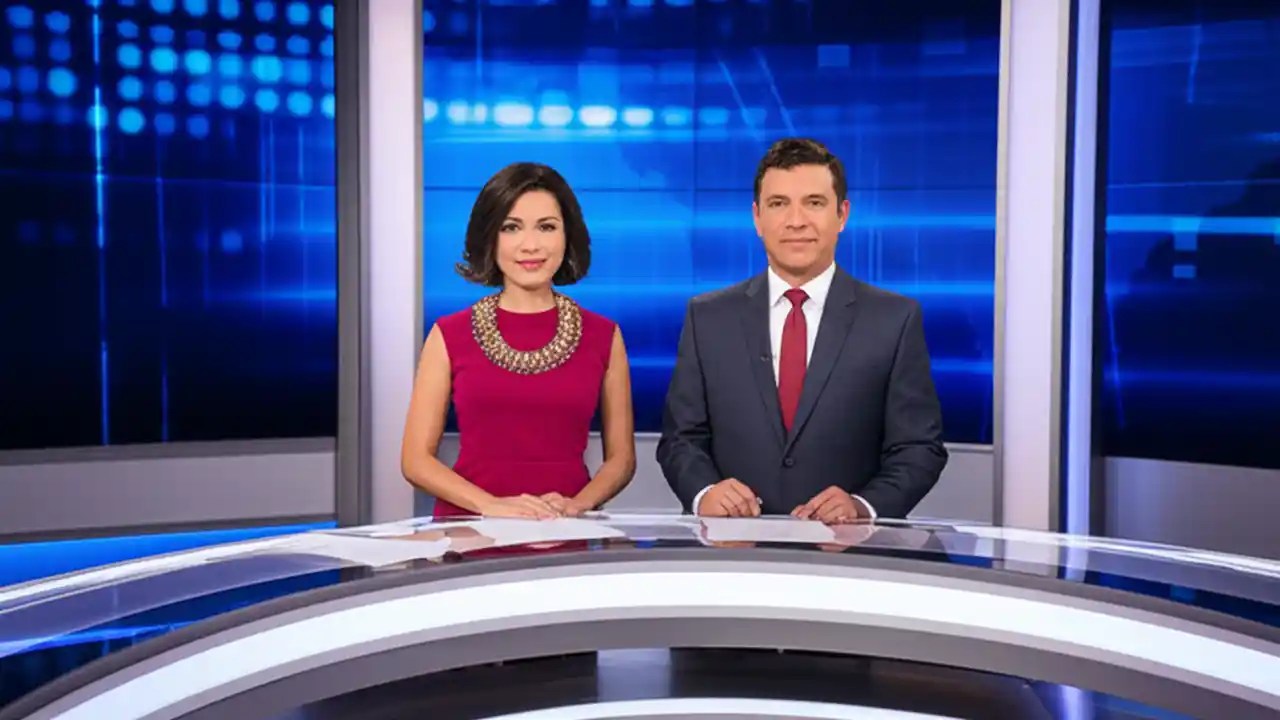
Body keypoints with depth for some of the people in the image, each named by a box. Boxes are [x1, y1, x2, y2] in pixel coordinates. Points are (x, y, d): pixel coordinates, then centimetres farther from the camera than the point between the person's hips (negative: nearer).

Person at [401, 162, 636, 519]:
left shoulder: (604, 336, 6)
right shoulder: (450, 335, 4)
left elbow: (621, 457, 10)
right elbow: (416, 459, 3)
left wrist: (576, 505, -8)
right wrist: (491, 505, -11)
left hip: (565, 532, 1)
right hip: (468, 526, 0)